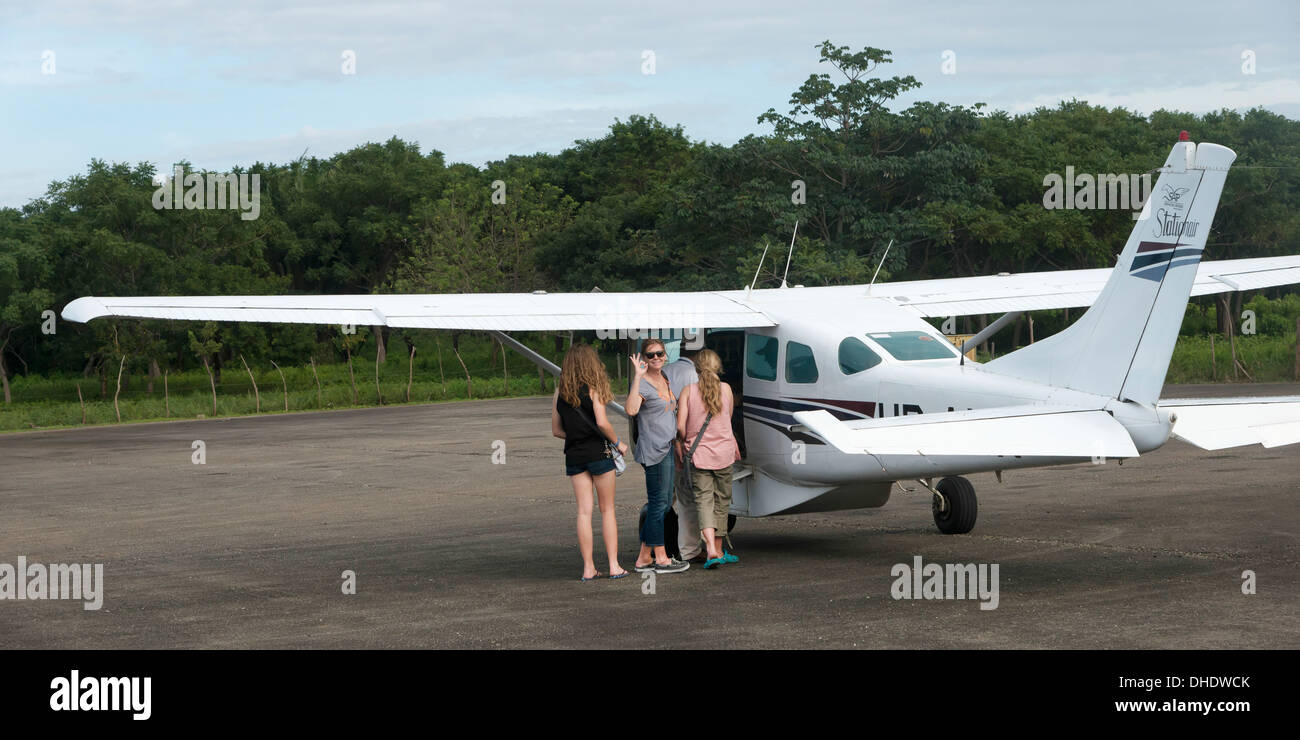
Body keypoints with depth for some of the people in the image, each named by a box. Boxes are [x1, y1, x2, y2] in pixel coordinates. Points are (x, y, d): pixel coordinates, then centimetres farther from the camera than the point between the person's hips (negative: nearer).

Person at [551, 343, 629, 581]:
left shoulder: (560, 392, 6)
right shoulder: (593, 389, -8)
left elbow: (556, 430, 9)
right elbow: (602, 423, -16)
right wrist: (618, 442, -3)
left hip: (574, 456, 4)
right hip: (598, 453, -4)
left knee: (584, 511, 3)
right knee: (607, 510, 5)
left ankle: (588, 568, 1)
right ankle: (614, 566, 3)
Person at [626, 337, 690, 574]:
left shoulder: (665, 381, 14)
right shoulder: (641, 383, -13)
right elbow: (631, 410, -31)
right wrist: (638, 377, -31)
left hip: (667, 447, 9)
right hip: (653, 449, -9)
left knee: (665, 502, 11)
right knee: (659, 502, -5)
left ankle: (644, 558, 16)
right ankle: (661, 558, 1)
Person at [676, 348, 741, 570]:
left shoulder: (688, 391, -5)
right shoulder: (726, 389, 0)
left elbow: (680, 426, -9)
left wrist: (685, 443, 9)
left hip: (699, 453, -1)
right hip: (724, 452, 1)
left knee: (703, 500, -2)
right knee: (722, 500, 13)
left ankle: (711, 549, -21)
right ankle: (719, 551, 19)